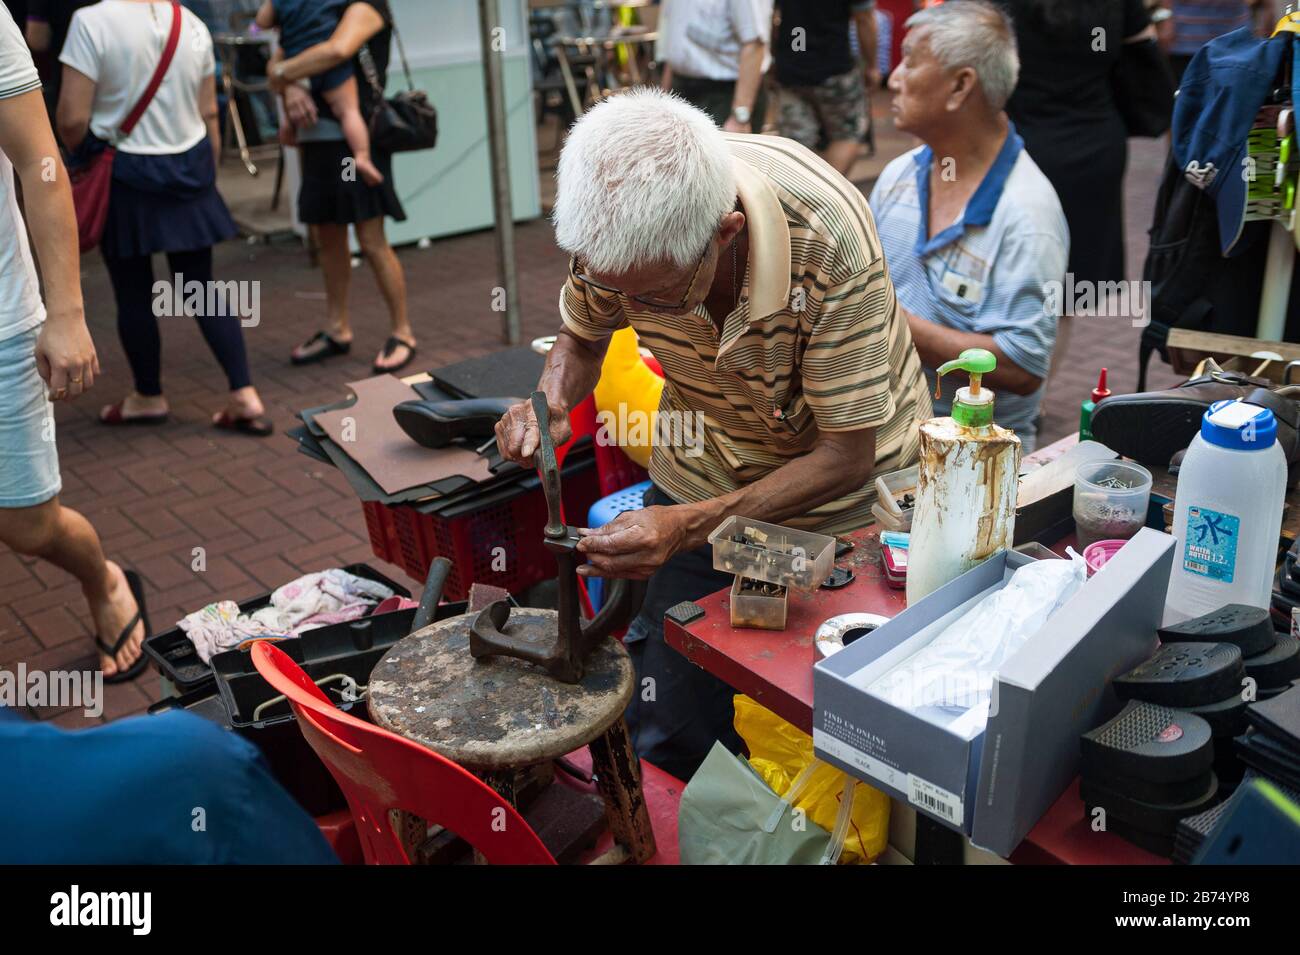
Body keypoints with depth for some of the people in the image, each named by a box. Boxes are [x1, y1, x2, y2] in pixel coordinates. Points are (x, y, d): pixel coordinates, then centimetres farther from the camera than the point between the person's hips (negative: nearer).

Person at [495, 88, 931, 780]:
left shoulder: (828, 239, -35)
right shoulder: (621, 220, -22)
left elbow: (846, 456, -26)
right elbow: (581, 336, 1)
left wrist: (692, 526, -36)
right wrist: (549, 401, -22)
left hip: (839, 493, -3)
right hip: (705, 474, 4)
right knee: (665, 731, 5)